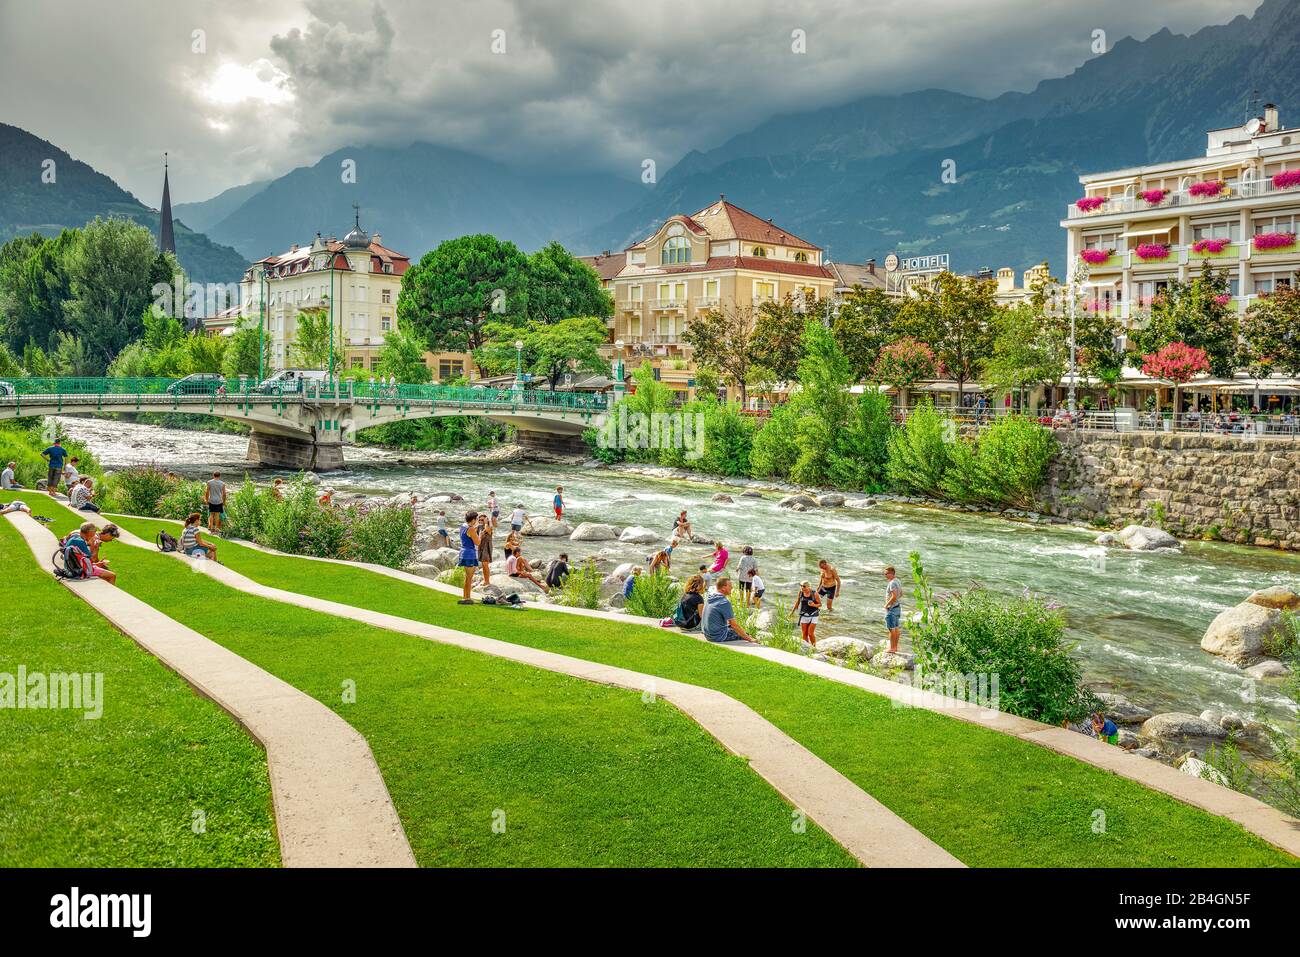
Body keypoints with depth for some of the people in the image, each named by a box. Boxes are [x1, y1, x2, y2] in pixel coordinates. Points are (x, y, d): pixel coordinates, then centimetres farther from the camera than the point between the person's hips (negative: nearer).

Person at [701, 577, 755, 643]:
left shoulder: (709, 598, 5)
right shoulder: (725, 603, -21)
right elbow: (734, 625, -19)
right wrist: (749, 639, -13)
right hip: (719, 636, -9)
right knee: (745, 635, 3)